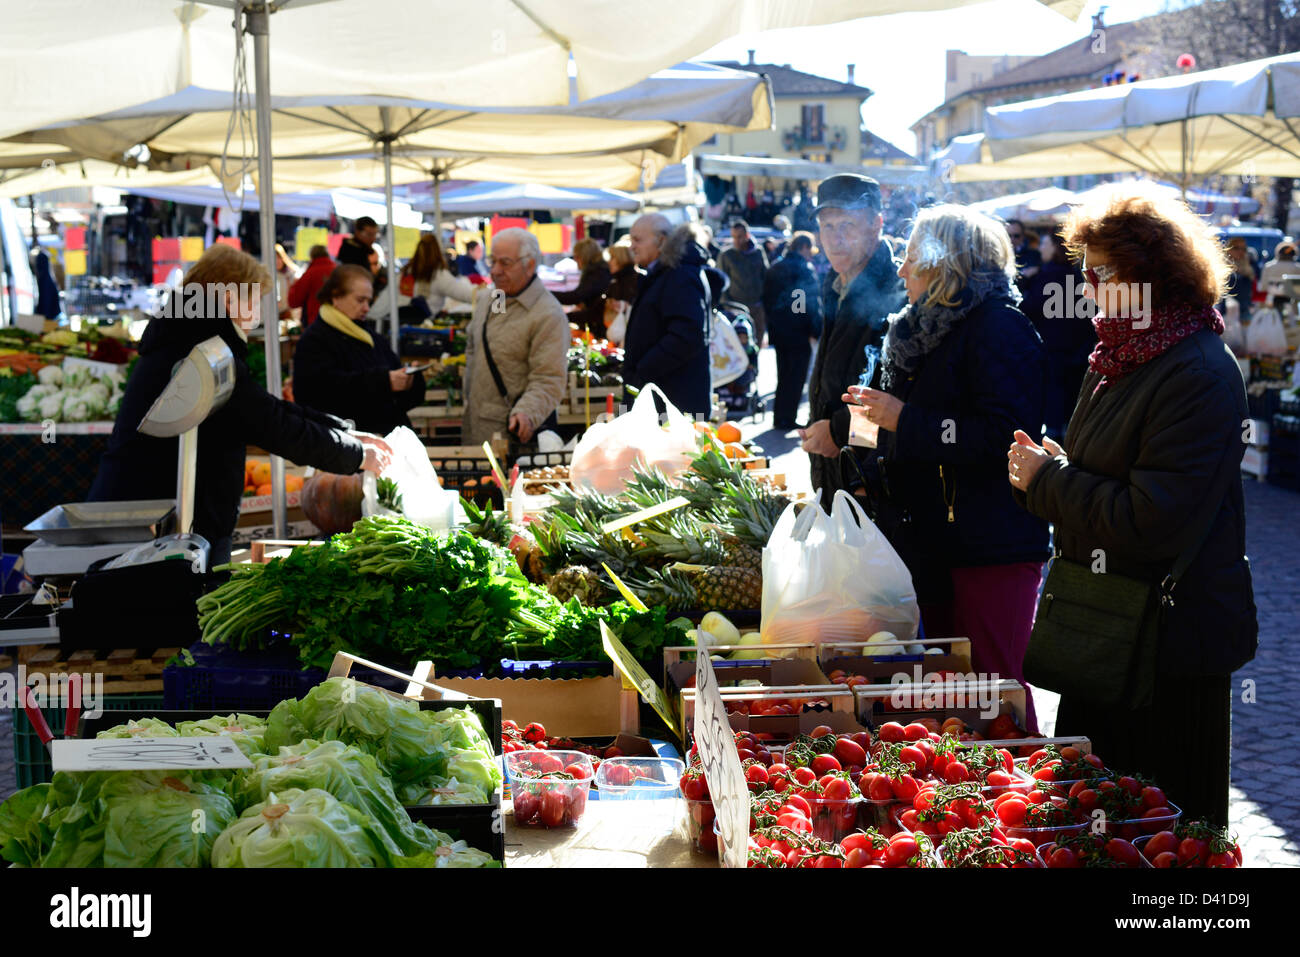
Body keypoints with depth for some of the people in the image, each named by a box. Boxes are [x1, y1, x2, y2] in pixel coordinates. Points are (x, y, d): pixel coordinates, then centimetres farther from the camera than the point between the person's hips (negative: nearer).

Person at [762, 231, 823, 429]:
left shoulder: (775, 268, 10)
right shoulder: (805, 269, -13)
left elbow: (766, 299, 15)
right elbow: (812, 303, -17)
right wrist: (816, 331, -12)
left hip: (778, 330, 7)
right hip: (799, 332, -7)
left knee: (783, 375, 16)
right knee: (796, 376, 0)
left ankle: (779, 417, 20)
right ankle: (788, 419, 0)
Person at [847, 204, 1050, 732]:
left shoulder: (998, 327, -13)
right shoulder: (928, 327, 17)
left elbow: (1002, 436, -24)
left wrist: (906, 421, -20)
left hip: (991, 549, -10)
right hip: (937, 540, 10)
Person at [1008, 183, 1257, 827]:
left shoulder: (1200, 376, -20)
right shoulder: (1118, 358, 10)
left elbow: (1152, 524, -27)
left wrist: (1047, 479, -15)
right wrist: (1047, 469, -1)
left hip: (1171, 642, -9)